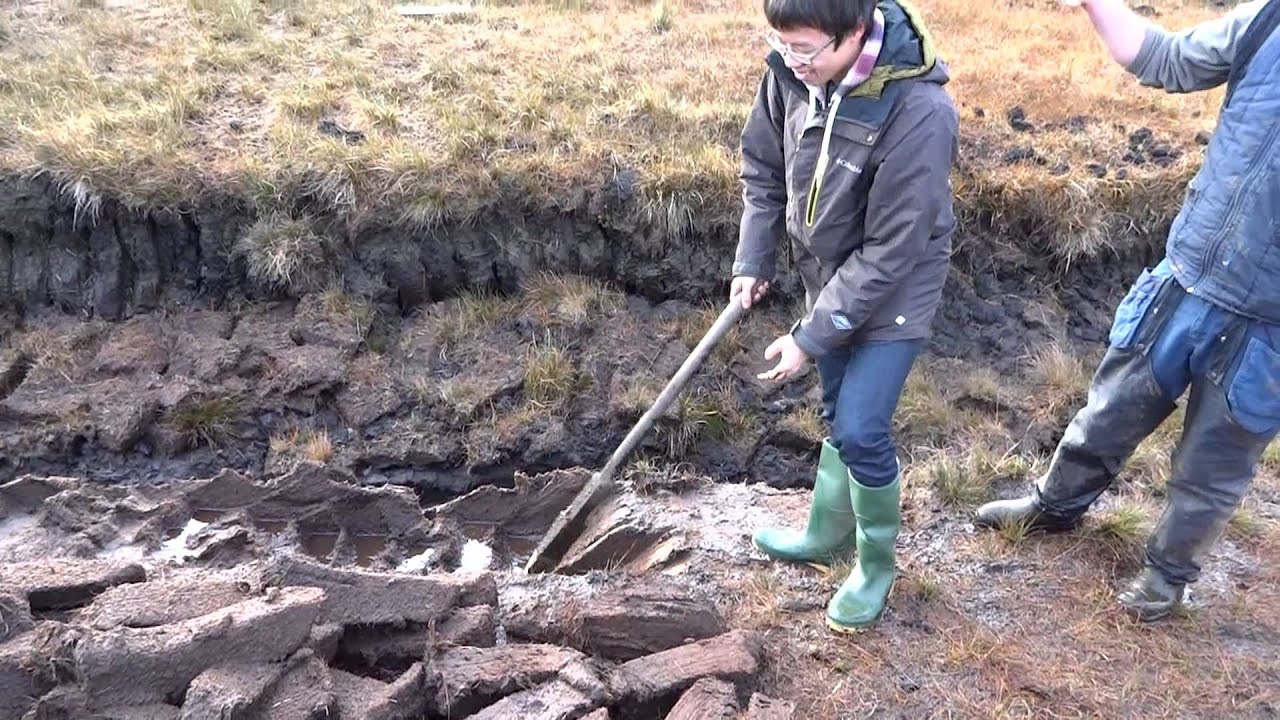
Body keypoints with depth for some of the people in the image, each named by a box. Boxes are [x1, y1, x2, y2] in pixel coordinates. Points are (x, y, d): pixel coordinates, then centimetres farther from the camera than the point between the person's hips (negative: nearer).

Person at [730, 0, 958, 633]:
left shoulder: (918, 113, -32)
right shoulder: (793, 72, -14)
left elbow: (890, 252, -26)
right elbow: (763, 167, 4)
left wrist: (810, 336, -21)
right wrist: (752, 261, -3)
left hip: (893, 291, -6)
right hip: (829, 279, 6)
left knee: (860, 432, -7)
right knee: (837, 417, 19)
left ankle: (876, 562, 20)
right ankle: (828, 535, 40)